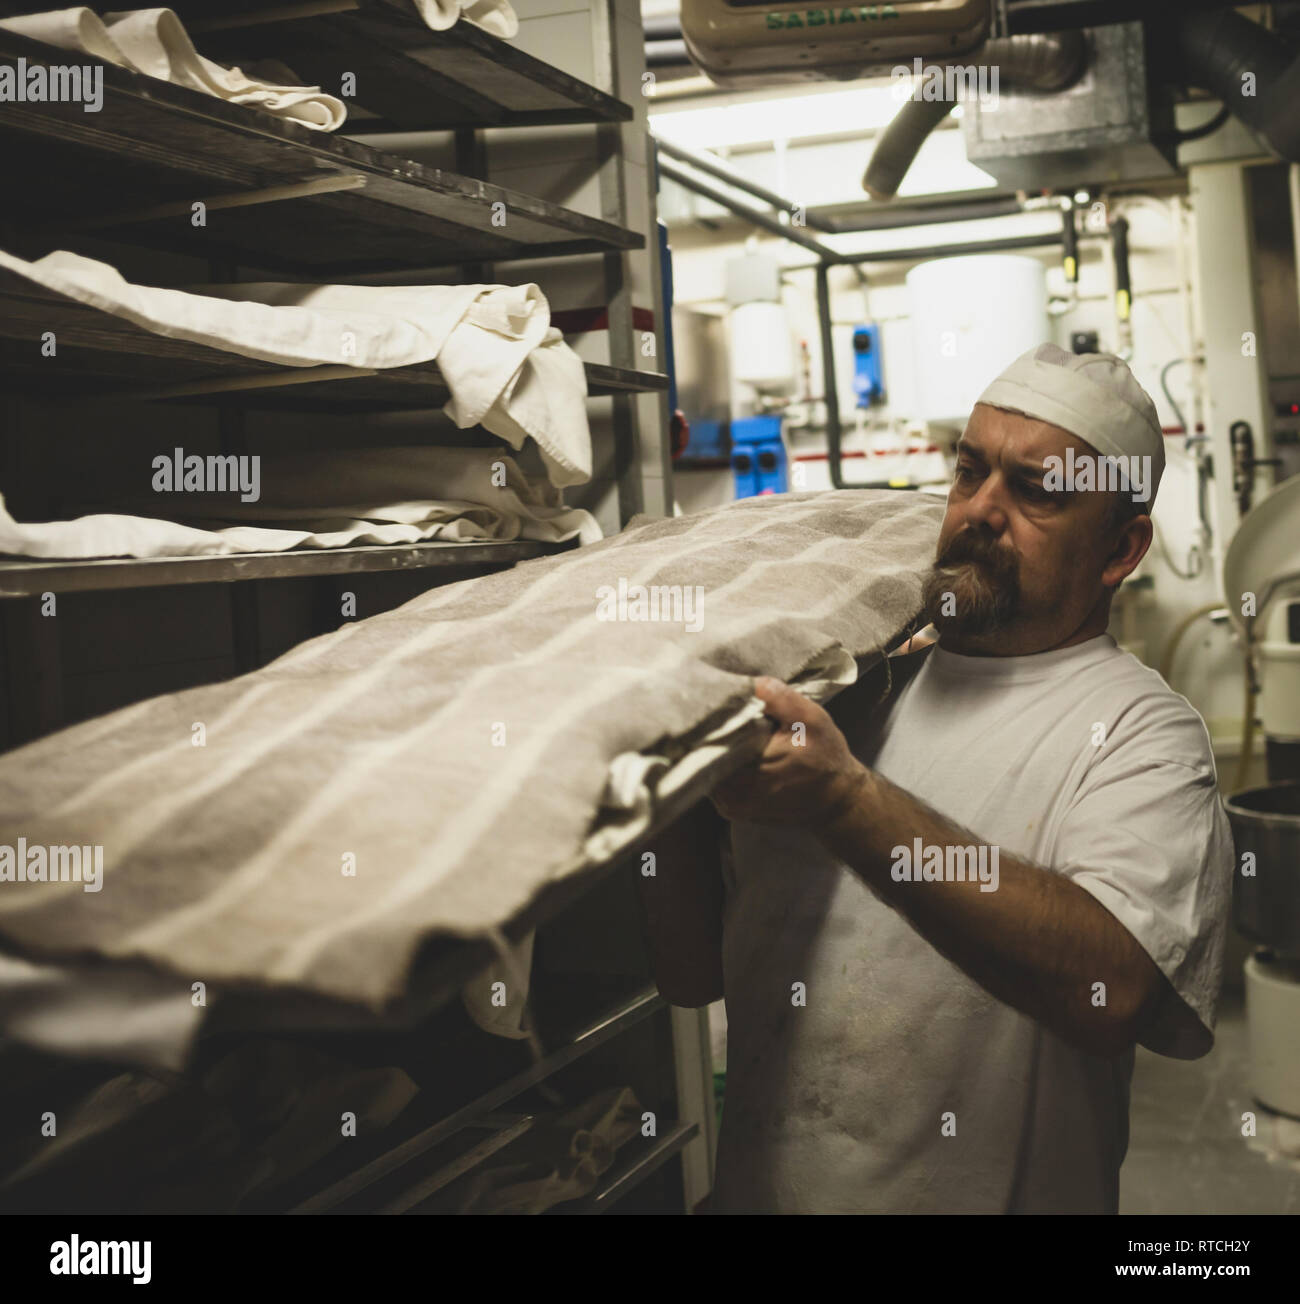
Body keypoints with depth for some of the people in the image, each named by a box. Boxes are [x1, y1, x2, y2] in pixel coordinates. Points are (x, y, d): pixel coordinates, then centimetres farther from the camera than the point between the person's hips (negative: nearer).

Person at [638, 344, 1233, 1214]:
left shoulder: (1143, 730, -7)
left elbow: (1112, 990, -25)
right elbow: (696, 974, 7)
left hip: (986, 1192, -4)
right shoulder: (856, 693, 7)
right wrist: (684, 788, -9)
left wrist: (848, 803, -28)